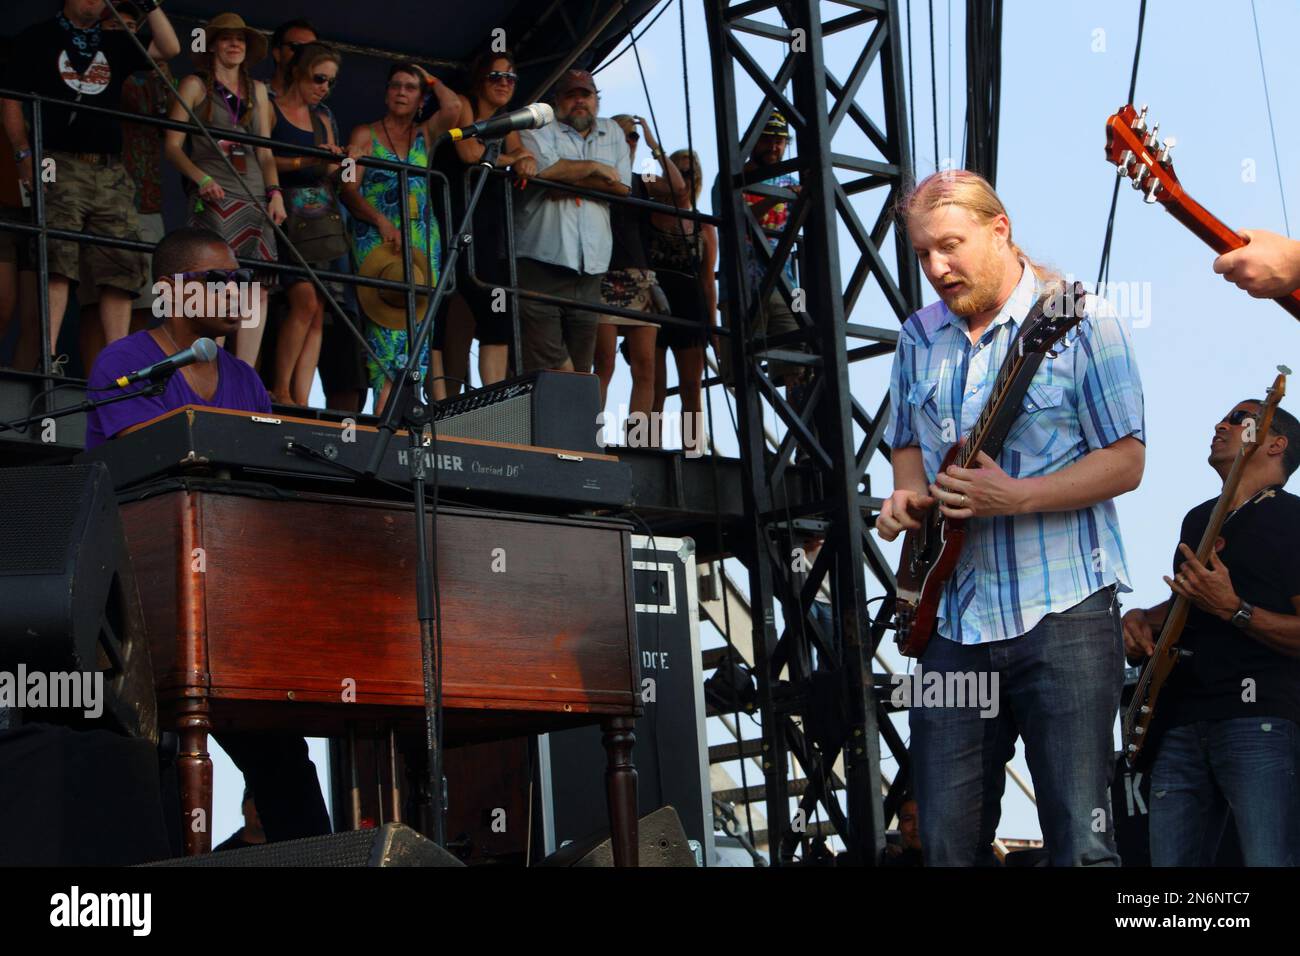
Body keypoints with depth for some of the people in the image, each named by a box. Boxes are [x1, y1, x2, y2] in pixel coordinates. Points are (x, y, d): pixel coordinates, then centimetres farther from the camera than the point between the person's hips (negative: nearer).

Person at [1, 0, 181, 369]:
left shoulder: (115, 44, 24)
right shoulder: (38, 37, 13)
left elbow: (169, 49, 12)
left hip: (109, 172, 4)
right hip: (58, 164, -4)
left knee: (121, 268, -5)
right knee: (57, 262, -18)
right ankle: (47, 356, -24)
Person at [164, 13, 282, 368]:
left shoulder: (257, 90, 21)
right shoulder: (195, 85, 8)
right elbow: (173, 145, 2)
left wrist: (275, 191, 4)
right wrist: (201, 178, -14)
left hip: (255, 198, 5)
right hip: (213, 196, -5)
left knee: (258, 286, -5)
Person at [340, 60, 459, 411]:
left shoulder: (424, 135, 18)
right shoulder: (366, 135, 9)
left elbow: (452, 109, -1)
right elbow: (349, 190, -1)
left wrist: (430, 80, 15)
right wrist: (381, 221, -16)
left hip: (421, 241, 4)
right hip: (377, 239, -4)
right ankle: (383, 414, -21)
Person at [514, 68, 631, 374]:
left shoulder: (612, 132, 20)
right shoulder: (539, 128, 5)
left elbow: (622, 186, 6)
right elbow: (543, 167, -16)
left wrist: (569, 180, -5)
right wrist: (594, 168, -2)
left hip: (589, 267, 5)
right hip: (541, 260, -5)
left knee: (580, 364, 6)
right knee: (545, 365, -15)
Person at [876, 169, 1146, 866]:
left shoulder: (1077, 319, -5)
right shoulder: (918, 339, 12)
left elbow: (1126, 462, -8)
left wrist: (1017, 498, -19)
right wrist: (908, 493, 4)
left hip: (1062, 611, -5)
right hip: (954, 620, 5)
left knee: (1081, 840, -5)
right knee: (947, 842, 6)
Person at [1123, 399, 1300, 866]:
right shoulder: (1198, 519, 24)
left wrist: (1232, 610, -19)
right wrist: (1143, 618, 13)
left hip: (1259, 713, -7)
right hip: (1181, 722, 7)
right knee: (1170, 873, 4)